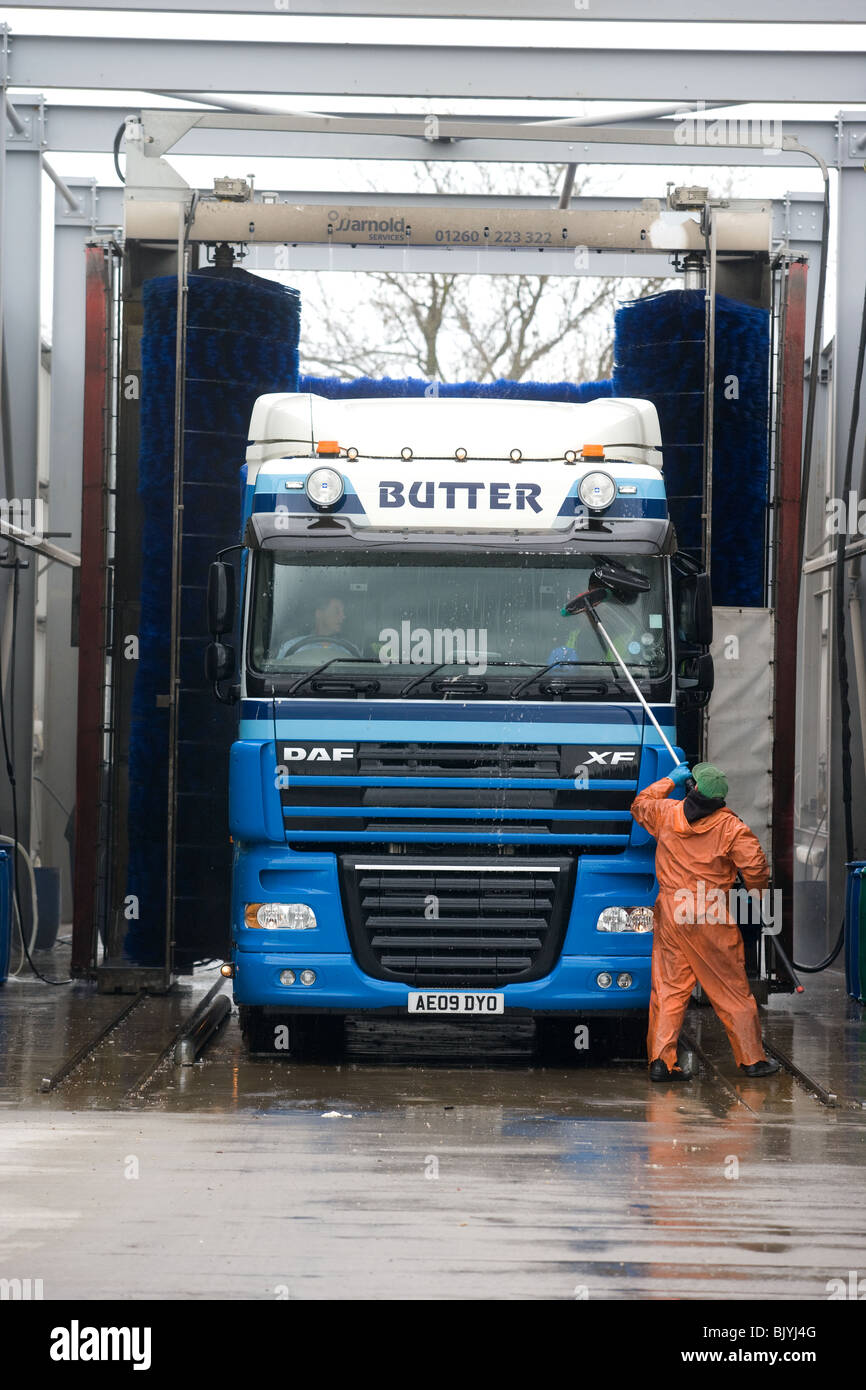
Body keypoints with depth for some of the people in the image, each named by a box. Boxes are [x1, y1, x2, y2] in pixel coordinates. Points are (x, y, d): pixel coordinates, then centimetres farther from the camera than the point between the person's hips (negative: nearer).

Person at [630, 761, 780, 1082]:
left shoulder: (667, 814, 1)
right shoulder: (731, 827, -9)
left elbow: (640, 806, 23)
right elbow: (755, 866, -10)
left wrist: (670, 781, 32)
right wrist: (758, 893, 9)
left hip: (671, 914, 3)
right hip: (711, 917, -3)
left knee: (668, 988, 6)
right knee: (732, 990, 5)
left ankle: (660, 1060, 1)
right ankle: (753, 1059, 13)